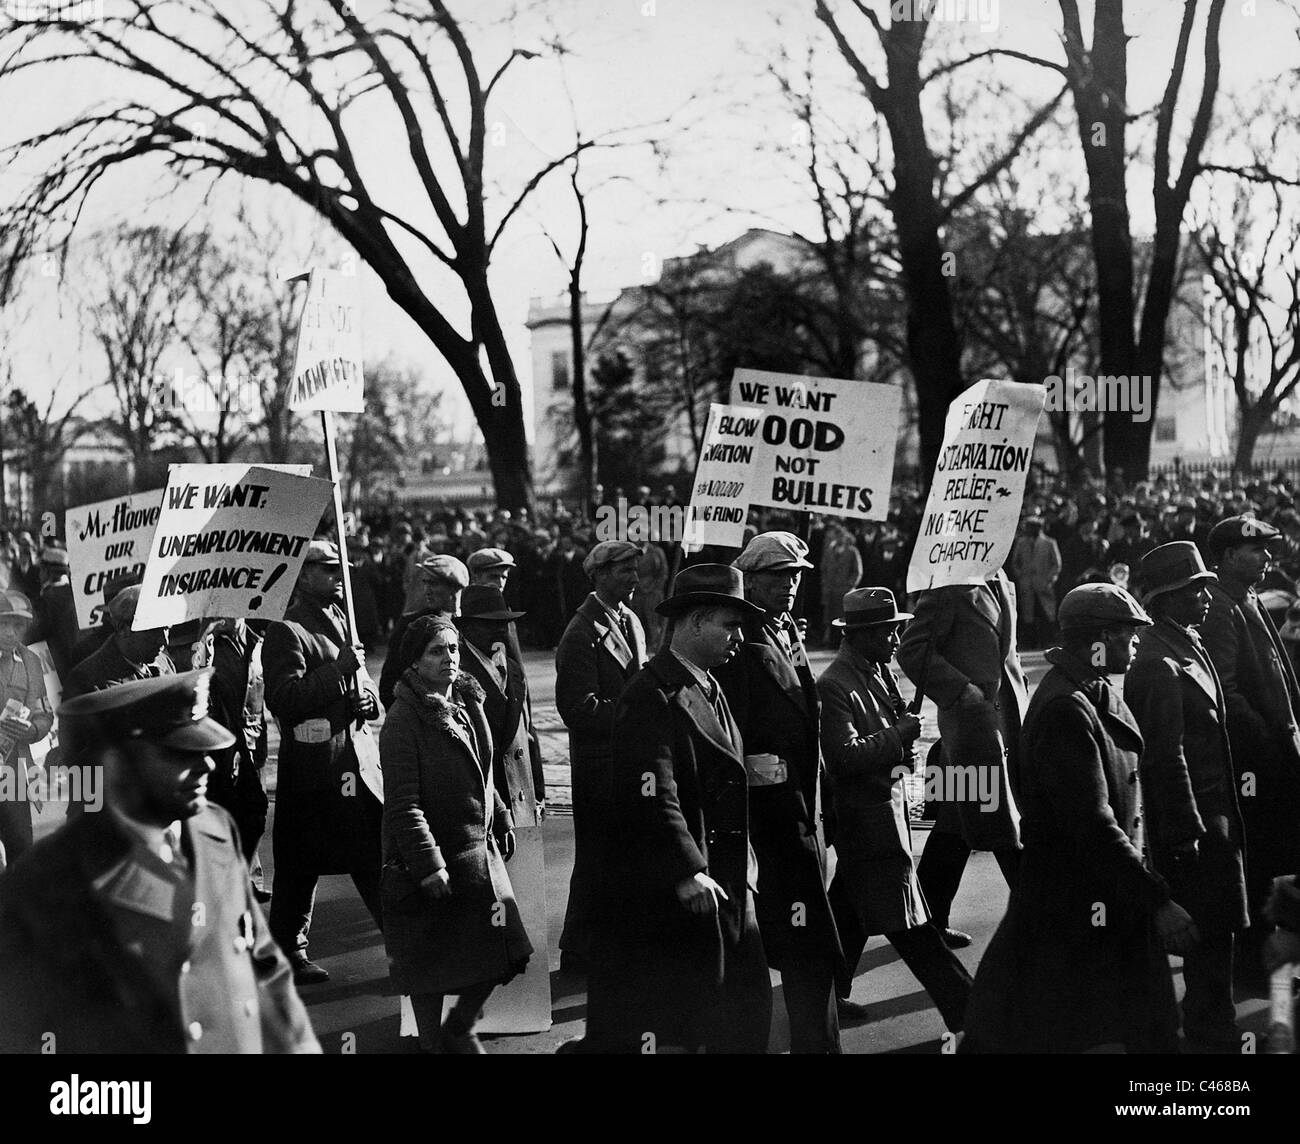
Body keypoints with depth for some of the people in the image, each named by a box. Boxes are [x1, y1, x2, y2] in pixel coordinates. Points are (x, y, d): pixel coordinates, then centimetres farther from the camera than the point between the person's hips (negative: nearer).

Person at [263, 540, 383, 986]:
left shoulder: (343, 622, 19)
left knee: (375, 858, 8)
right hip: (311, 768, -8)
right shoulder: (287, 631, -7)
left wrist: (367, 699, 3)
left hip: (355, 758, 8)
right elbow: (283, 700, -18)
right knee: (300, 865, -2)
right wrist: (337, 669, -20)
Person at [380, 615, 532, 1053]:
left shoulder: (469, 705, 9)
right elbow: (404, 803, -19)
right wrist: (429, 865, -22)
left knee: (501, 954, 7)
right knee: (431, 968, 4)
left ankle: (459, 1031, 27)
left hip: (480, 852, 7)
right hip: (433, 861, -7)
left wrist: (501, 821, 20)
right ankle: (432, 1043, 21)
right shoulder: (403, 721, -15)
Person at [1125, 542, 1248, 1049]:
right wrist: (1187, 832, -21)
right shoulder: (1160, 665, -21)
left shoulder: (1185, 647, 11)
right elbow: (1166, 758, -23)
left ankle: (1211, 1020, 28)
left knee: (1214, 925, 17)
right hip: (1191, 817, -10)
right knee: (1211, 925, -1)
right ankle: (1211, 1029, 11)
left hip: (1212, 811, 10)